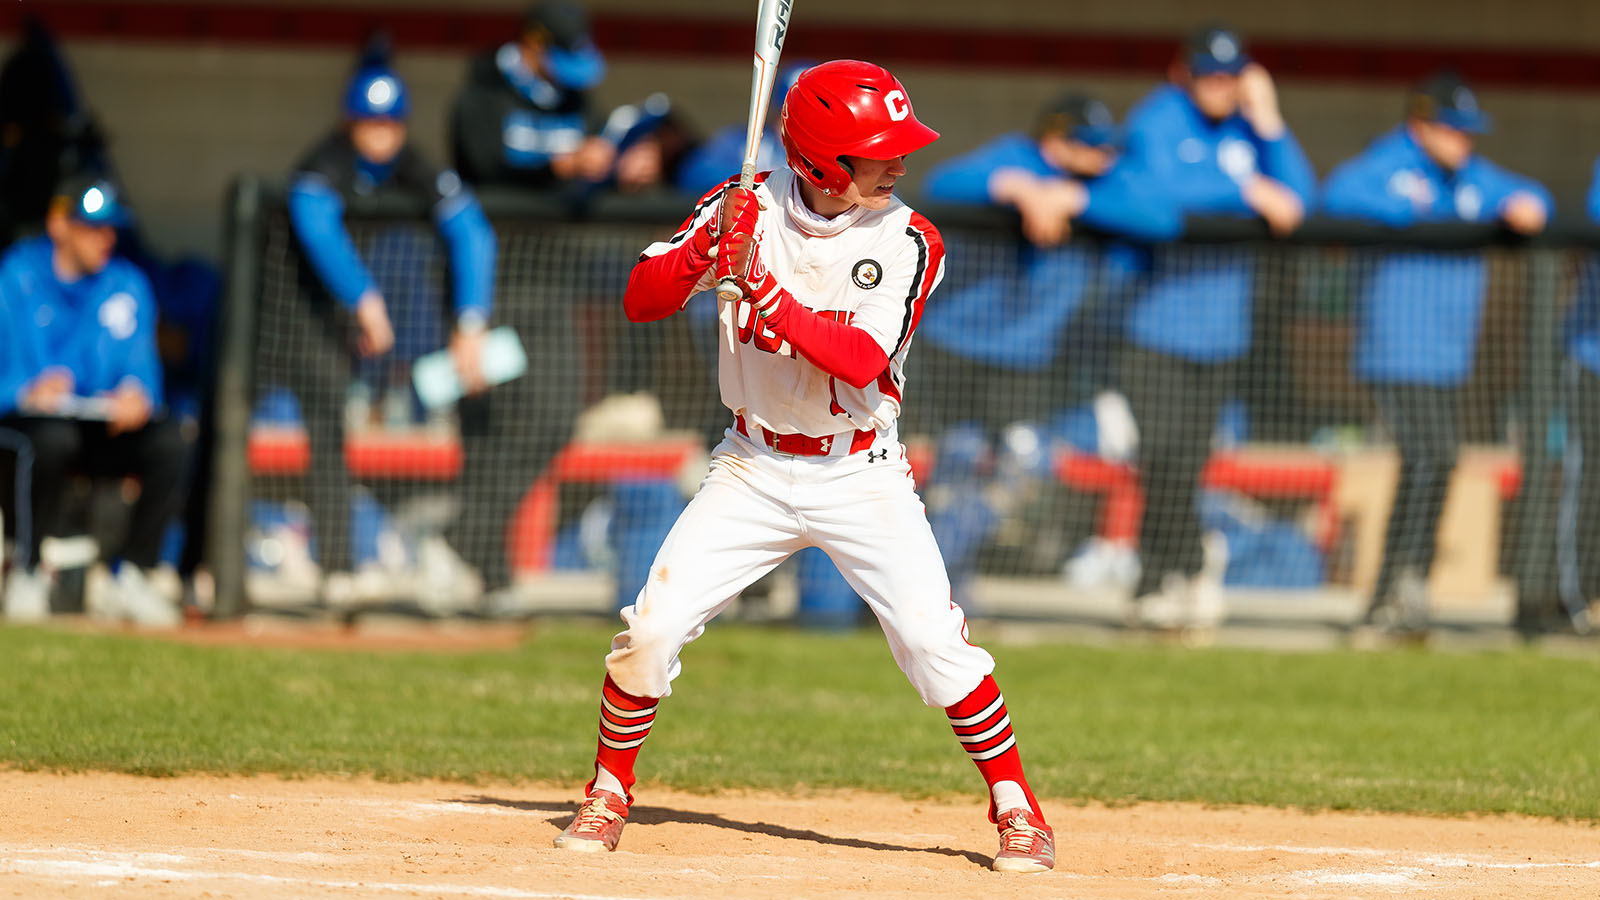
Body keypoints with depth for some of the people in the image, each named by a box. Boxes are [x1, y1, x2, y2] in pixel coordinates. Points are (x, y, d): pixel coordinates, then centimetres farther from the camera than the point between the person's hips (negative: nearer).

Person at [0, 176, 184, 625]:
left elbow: (142, 365, 4)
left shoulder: (127, 284, 12)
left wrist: (137, 392, -20)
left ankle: (131, 575, -17)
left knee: (168, 439, -24)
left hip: (106, 427, 4)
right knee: (55, 437, -39)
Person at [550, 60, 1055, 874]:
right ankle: (608, 793, 13)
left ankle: (1016, 807, 3)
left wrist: (765, 294, -32)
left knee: (932, 640, -12)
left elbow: (863, 358, -23)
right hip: (754, 470, 1)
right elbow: (641, 301, -10)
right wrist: (707, 243, -27)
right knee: (653, 626, -8)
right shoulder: (745, 209, -6)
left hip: (861, 477, -1)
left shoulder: (907, 243, -10)